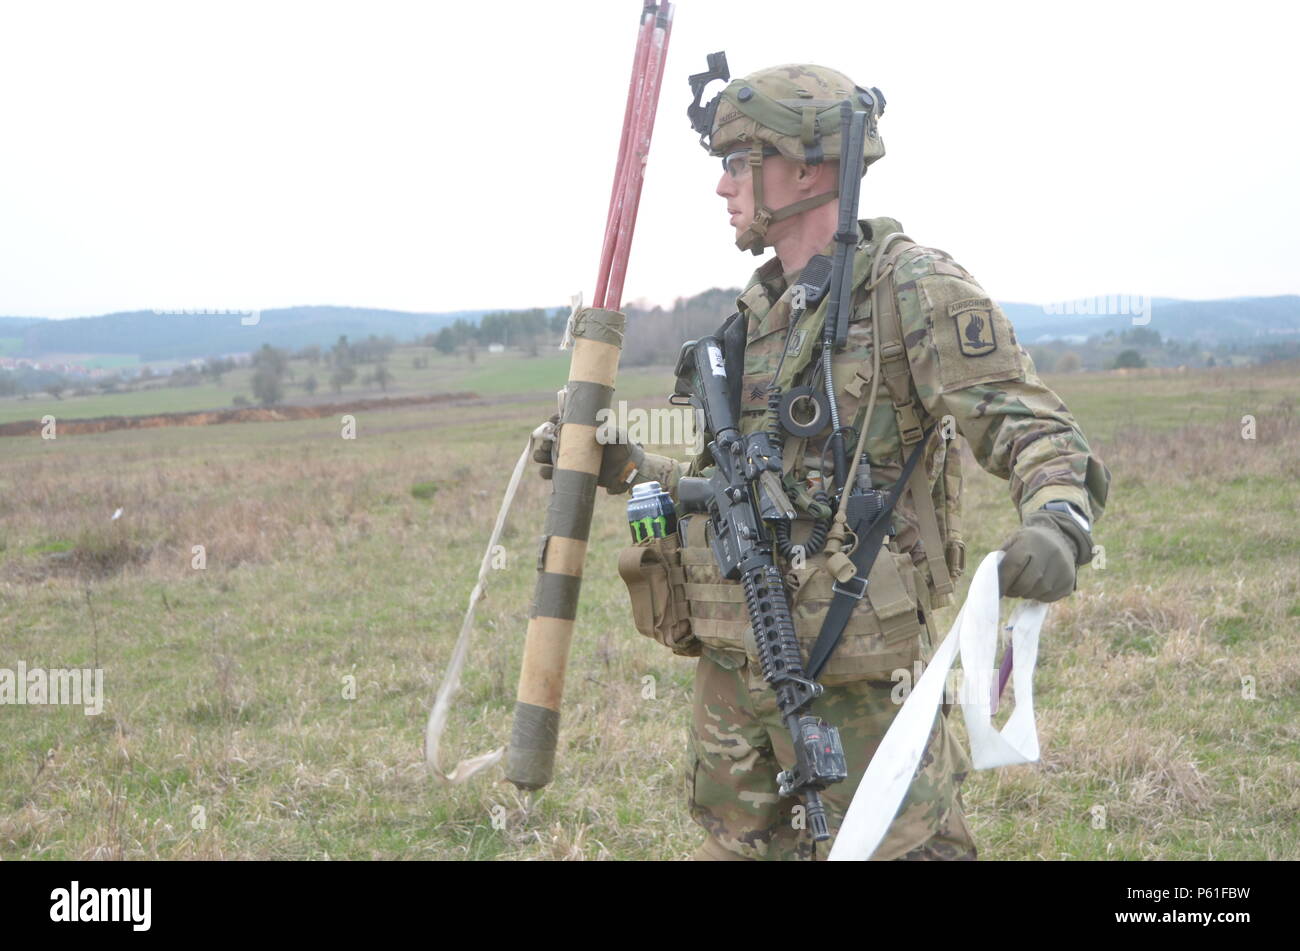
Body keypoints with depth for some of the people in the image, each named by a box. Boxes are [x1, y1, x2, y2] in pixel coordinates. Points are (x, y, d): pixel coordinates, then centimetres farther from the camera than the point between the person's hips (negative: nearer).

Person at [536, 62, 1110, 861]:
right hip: (735, 670, 8)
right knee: (739, 846, 17)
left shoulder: (915, 289, -9)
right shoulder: (759, 312, 14)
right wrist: (628, 470, 18)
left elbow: (1032, 430, -16)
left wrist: (1057, 524, -36)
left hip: (856, 673, -8)